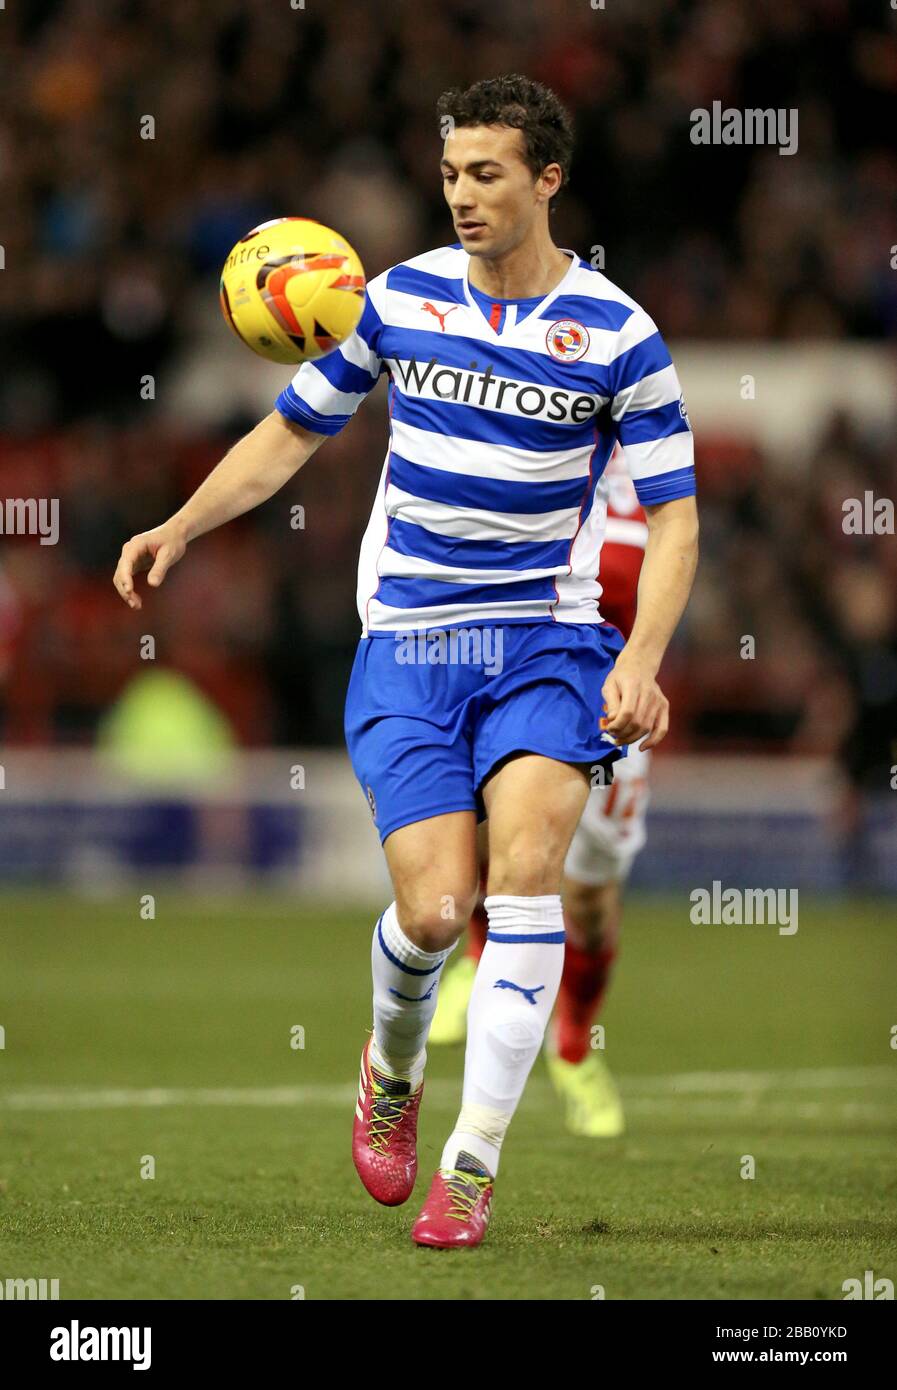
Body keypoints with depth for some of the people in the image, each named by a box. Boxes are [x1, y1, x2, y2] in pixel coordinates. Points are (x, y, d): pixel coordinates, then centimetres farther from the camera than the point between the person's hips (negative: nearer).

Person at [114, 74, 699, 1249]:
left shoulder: (617, 335, -4)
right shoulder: (401, 298, 2)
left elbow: (673, 516, -1)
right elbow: (293, 430, 14)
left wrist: (641, 662, -15)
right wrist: (180, 525, 1)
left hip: (546, 641, -1)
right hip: (407, 640, 1)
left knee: (526, 862, -22)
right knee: (435, 908, -11)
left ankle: (473, 1162, -16)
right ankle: (392, 1072, 24)